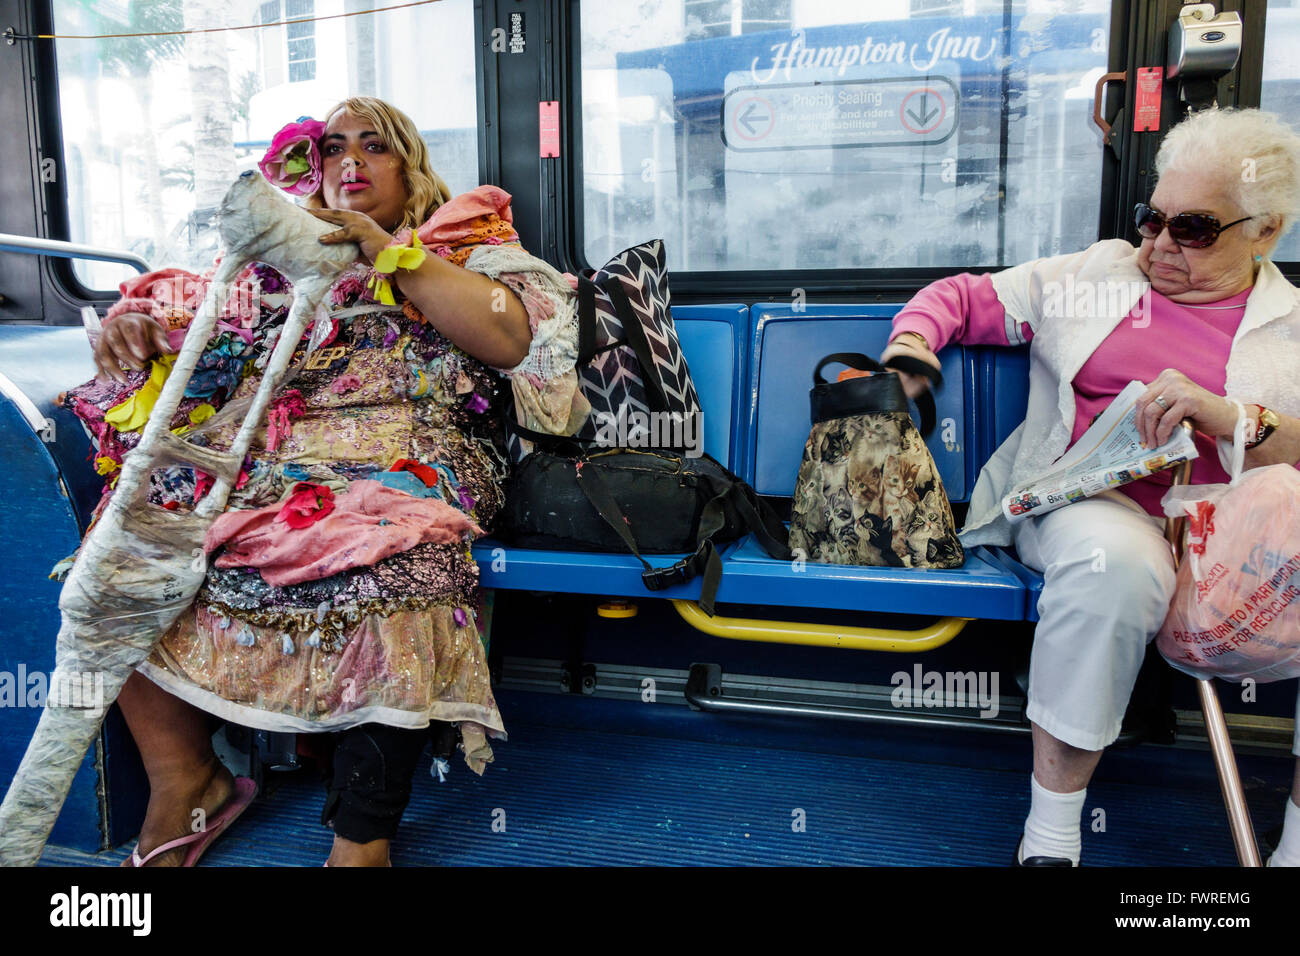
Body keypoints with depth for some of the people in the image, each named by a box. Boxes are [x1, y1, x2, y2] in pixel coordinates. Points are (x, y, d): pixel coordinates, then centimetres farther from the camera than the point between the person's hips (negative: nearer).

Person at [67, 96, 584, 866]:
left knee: (395, 560, -36)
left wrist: (393, 253, -8)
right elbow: (185, 305, 27)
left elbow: (510, 340, -6)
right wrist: (132, 320, 3)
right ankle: (185, 781, -2)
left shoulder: (466, 242, 13)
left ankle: (361, 838, -21)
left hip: (401, 462, -5)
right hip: (255, 456, 5)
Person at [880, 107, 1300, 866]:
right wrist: (913, 339, -1)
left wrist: (1230, 419, -20)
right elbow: (966, 297, 20)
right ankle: (1050, 834, -24)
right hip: (1093, 499, -1)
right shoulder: (1093, 278, 17)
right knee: (1113, 564, -37)